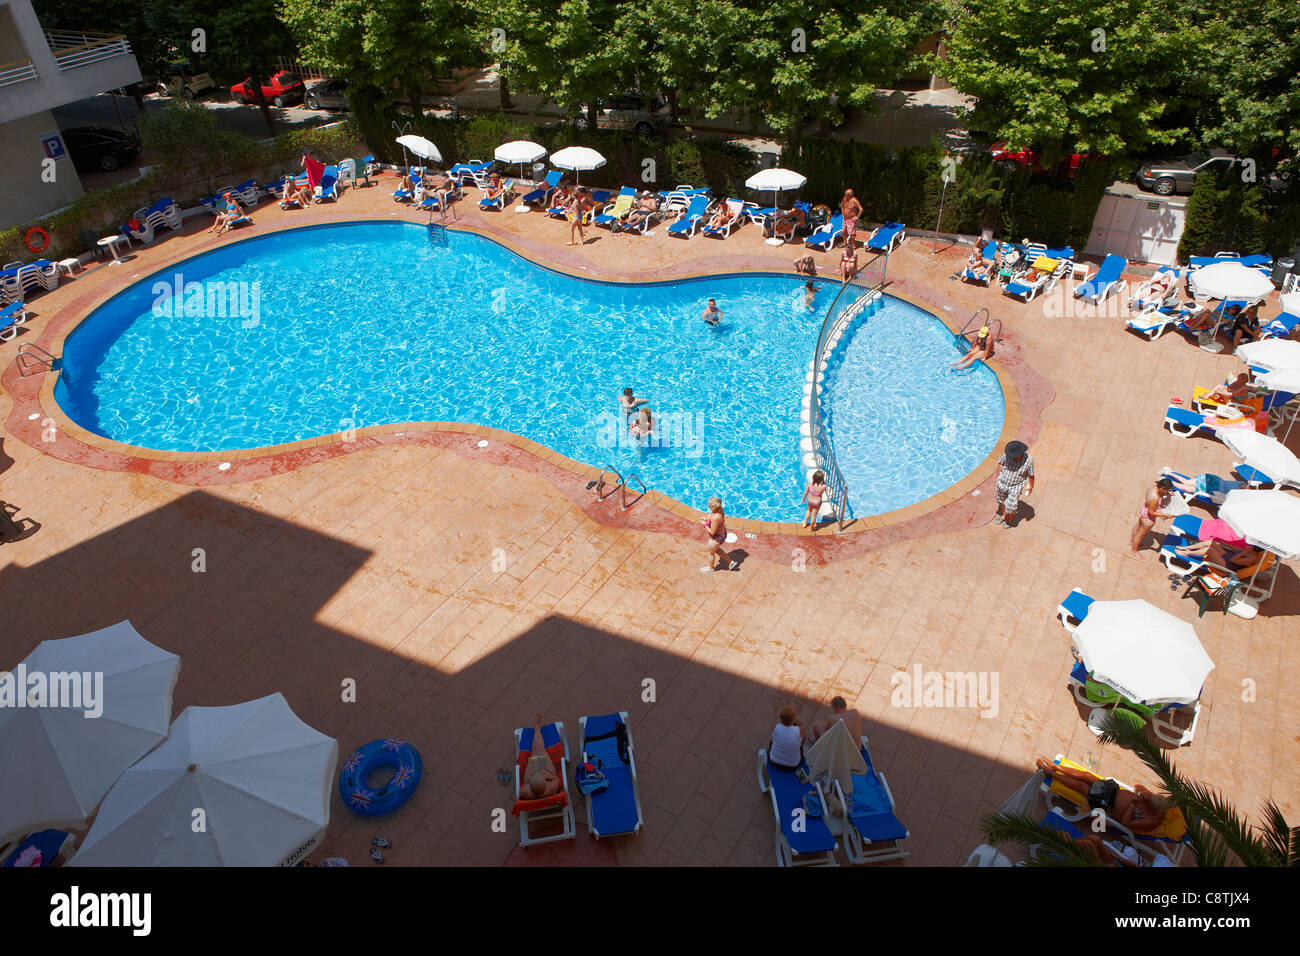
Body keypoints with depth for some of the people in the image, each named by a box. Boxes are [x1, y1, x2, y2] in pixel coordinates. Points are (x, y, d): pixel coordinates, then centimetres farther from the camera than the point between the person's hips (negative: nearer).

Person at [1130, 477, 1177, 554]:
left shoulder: (1155, 486, -18)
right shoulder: (1155, 498, -41)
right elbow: (1151, 512, -28)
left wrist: (1167, 494, -3)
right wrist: (1165, 515, -27)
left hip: (1144, 509, 8)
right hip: (1148, 518, -8)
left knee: (1138, 527, 32)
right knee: (1141, 534, 17)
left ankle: (1132, 541, 58)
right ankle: (1134, 550, 40)